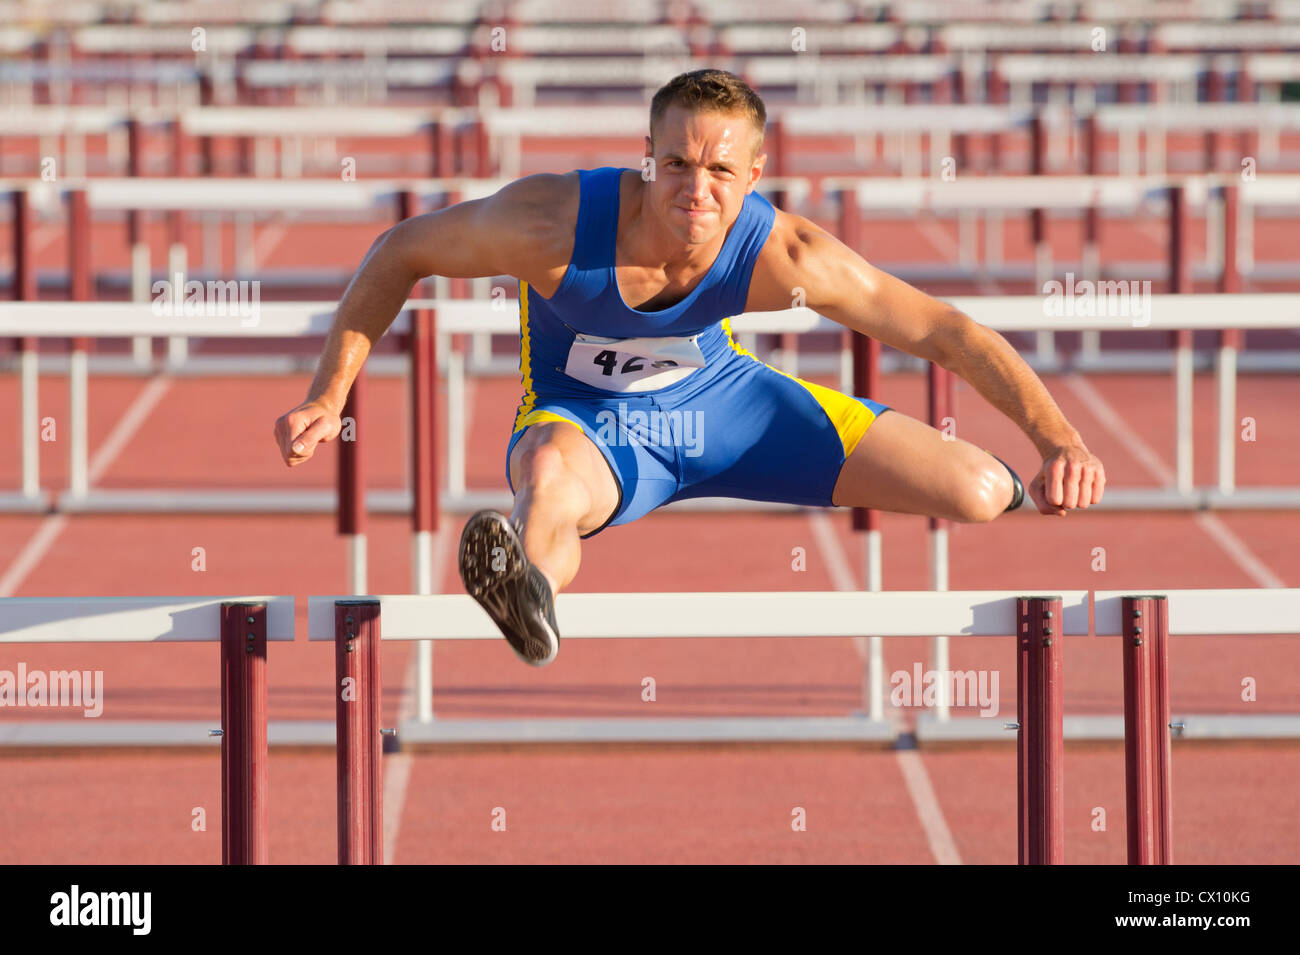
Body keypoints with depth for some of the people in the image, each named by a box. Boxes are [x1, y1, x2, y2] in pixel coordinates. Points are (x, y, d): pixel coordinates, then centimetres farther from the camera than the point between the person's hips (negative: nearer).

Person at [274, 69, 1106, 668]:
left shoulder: (783, 256, -28)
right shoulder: (556, 224, -31)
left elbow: (944, 332, -21)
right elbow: (402, 253, -15)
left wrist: (1059, 438, -28)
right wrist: (328, 398, -17)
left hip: (718, 398, 3)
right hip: (586, 419, -2)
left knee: (978, 493, -8)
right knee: (550, 478, -45)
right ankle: (530, 593, -78)